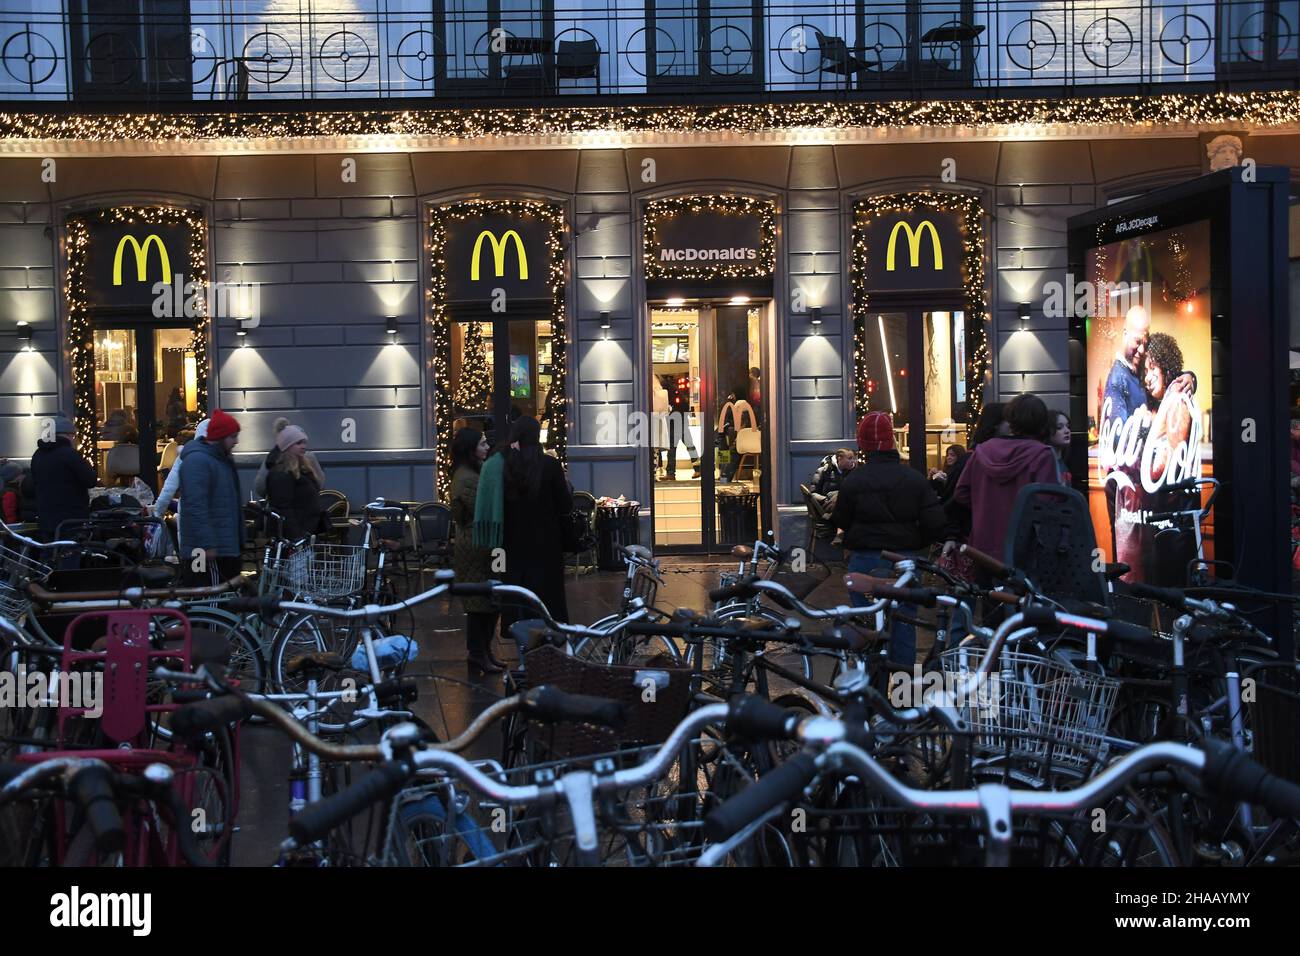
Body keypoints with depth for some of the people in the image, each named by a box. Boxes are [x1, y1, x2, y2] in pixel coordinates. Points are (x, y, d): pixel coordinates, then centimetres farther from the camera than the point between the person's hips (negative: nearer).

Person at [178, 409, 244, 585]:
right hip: (210, 551, -10)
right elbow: (196, 507, -23)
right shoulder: (197, 460, -14)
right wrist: (207, 545, -26)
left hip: (227, 548, 10)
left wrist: (240, 542, 26)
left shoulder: (222, 459, 19)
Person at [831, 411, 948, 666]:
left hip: (866, 559, -2)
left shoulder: (854, 480, -8)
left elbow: (840, 521, 0)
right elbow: (936, 524, -4)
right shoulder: (915, 479, -1)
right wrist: (913, 543, 11)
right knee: (904, 622, 10)